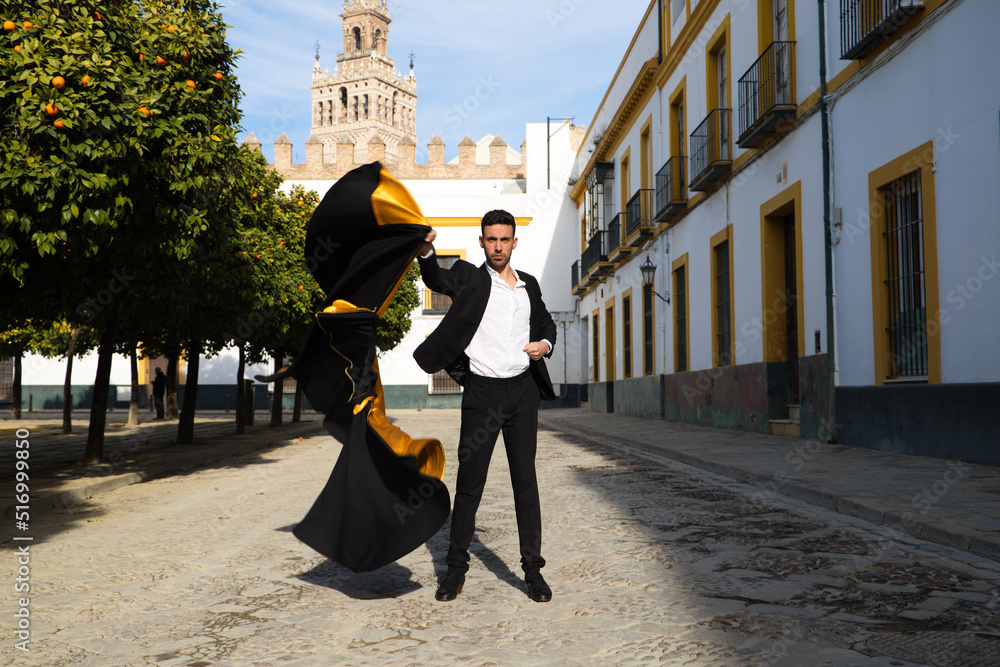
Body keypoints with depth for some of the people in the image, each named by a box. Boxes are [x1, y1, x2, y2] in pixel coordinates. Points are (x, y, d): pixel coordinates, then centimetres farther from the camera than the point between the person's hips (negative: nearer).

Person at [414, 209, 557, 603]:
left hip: (522, 391, 3)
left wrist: (546, 344, 4)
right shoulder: (469, 278, 1)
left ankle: (533, 569, 12)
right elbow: (437, 279, -20)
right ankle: (456, 568, 14)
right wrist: (425, 251, -41)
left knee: (525, 480, 5)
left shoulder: (529, 286, 13)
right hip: (482, 392, -3)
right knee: (469, 482, 2)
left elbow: (546, 322, 27)